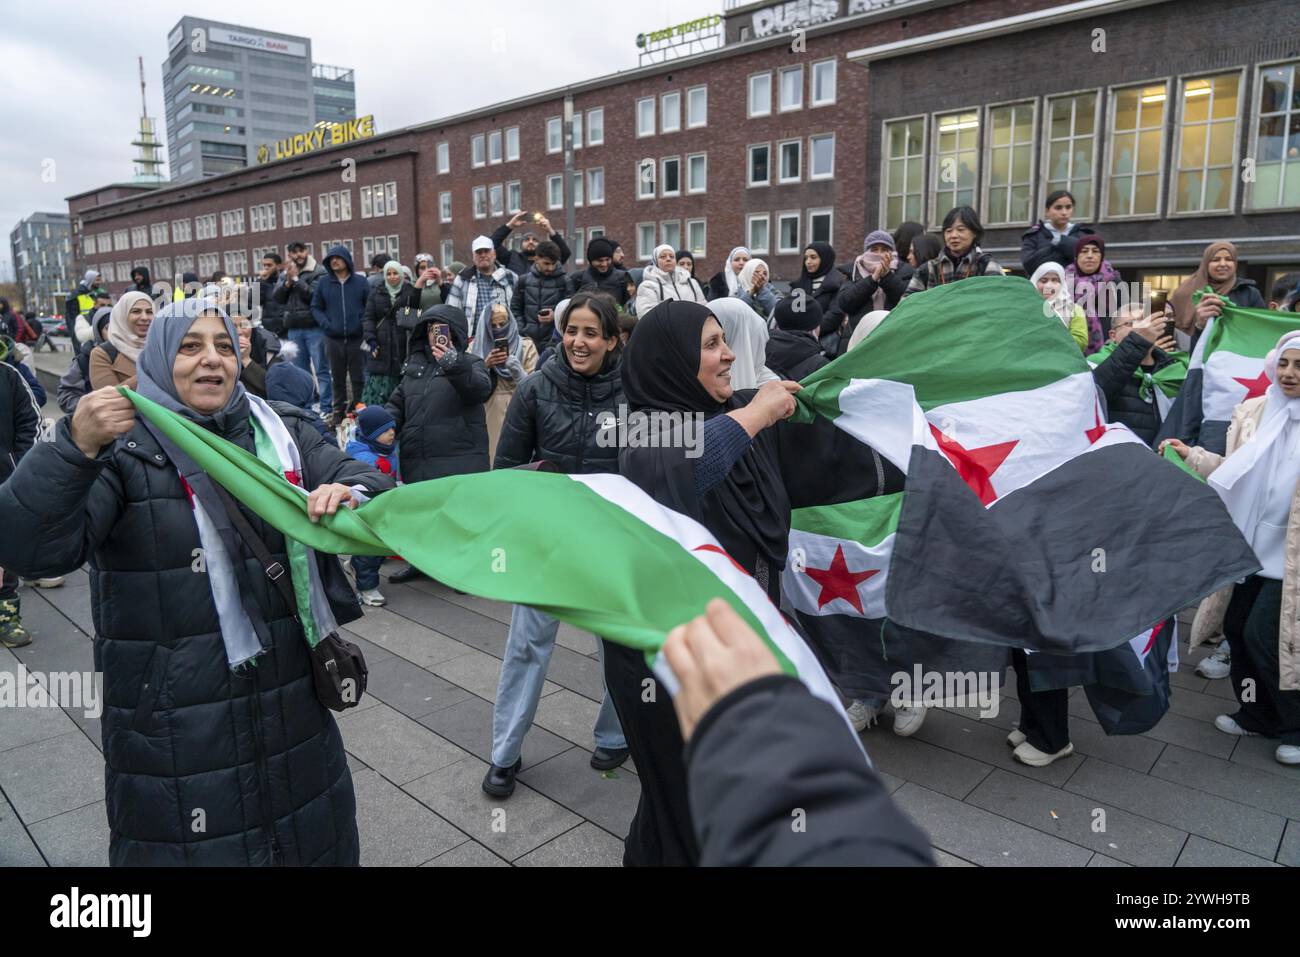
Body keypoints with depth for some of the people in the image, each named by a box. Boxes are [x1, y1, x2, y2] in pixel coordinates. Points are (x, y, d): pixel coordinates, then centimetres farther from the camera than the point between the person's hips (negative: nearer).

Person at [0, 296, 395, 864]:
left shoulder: (281, 434, 5)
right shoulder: (123, 446, -7)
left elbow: (377, 489, 0)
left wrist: (350, 494, -23)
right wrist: (75, 447, -33)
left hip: (290, 707, 4)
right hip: (173, 730, -3)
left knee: (313, 841, 19)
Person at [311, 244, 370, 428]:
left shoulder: (360, 281, 1)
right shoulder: (324, 282, 4)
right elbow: (316, 307, 8)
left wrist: (364, 324, -11)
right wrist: (325, 324, -7)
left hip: (356, 338, -1)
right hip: (334, 339, 2)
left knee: (358, 378, 6)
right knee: (338, 378, 10)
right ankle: (339, 411, 20)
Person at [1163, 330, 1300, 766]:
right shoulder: (1252, 412, 5)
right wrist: (1191, 456, -2)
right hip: (1250, 544, 5)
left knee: (1263, 636, -5)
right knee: (1237, 628, 12)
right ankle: (1257, 715, 32)